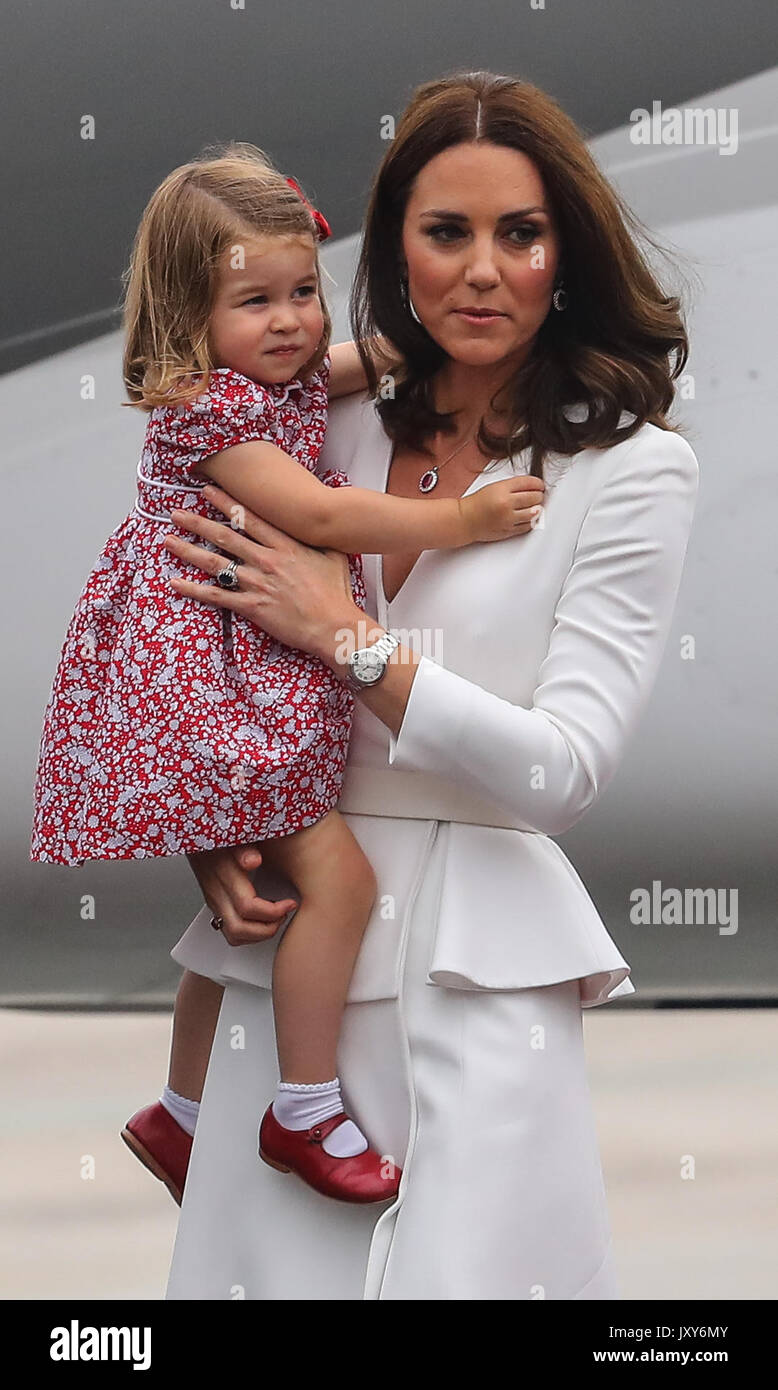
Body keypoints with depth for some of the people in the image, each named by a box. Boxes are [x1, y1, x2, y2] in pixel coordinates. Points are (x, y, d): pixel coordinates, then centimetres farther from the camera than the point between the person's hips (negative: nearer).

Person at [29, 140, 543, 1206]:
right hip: (208, 669, -10)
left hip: (260, 670, 10)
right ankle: (306, 1114, -3)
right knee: (336, 875, -15)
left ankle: (181, 1115, 30)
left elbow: (376, 355, 30)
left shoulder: (292, 375, 9)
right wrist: (458, 520, -20)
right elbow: (317, 515, -23)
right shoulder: (206, 409, -18)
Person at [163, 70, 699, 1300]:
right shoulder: (338, 429, 7)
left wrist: (345, 634, -12)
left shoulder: (631, 468, -4)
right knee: (269, 1268, 4)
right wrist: (207, 833, -2)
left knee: (467, 1271, -7)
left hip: (481, 966, -3)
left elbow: (565, 769, -10)